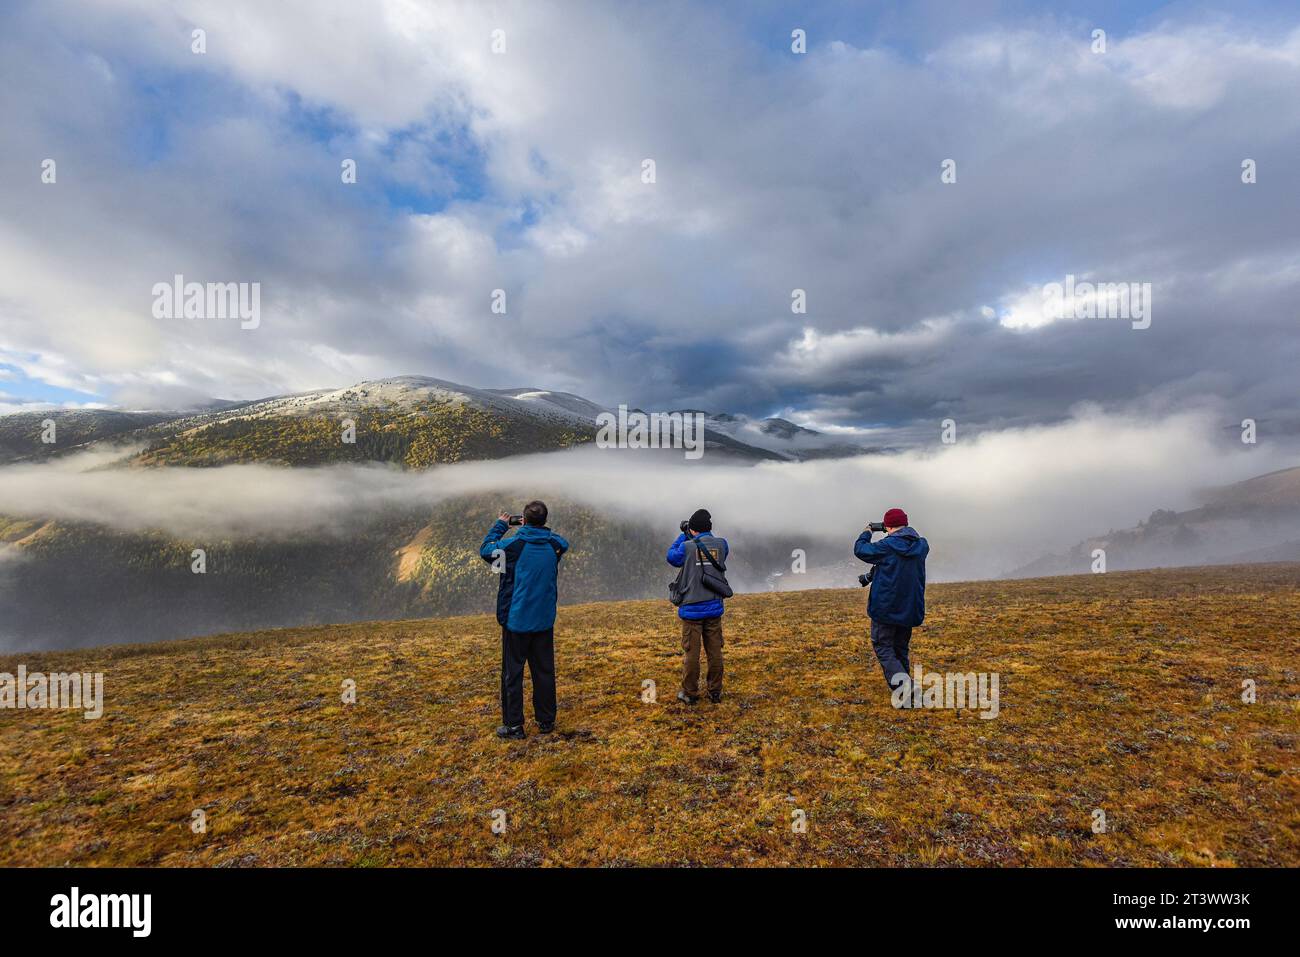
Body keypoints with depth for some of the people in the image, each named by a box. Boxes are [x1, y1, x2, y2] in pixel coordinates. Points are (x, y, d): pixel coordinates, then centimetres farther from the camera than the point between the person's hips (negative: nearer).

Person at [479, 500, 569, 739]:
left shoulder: (514, 545, -14)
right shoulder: (554, 544, -3)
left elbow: (485, 550, 3)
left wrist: (499, 525, 12)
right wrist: (539, 528, 15)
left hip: (516, 620, -3)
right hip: (544, 620, 4)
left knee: (513, 673, 6)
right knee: (544, 671, 12)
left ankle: (514, 725, 10)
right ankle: (546, 720, 19)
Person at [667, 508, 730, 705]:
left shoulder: (687, 547, -12)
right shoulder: (721, 544, -3)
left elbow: (671, 557, 8)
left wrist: (684, 535, 12)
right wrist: (705, 535, 15)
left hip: (692, 608, -3)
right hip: (714, 608, 3)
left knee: (691, 652, 5)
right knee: (714, 651, 11)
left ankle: (690, 693, 14)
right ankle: (715, 692, 19)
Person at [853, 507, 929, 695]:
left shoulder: (886, 546, -17)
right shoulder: (921, 546, 0)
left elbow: (859, 549, -6)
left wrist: (866, 533, 12)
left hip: (885, 608, -6)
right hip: (910, 609, 6)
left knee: (883, 648, 2)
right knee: (901, 649, 18)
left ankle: (903, 684, -15)